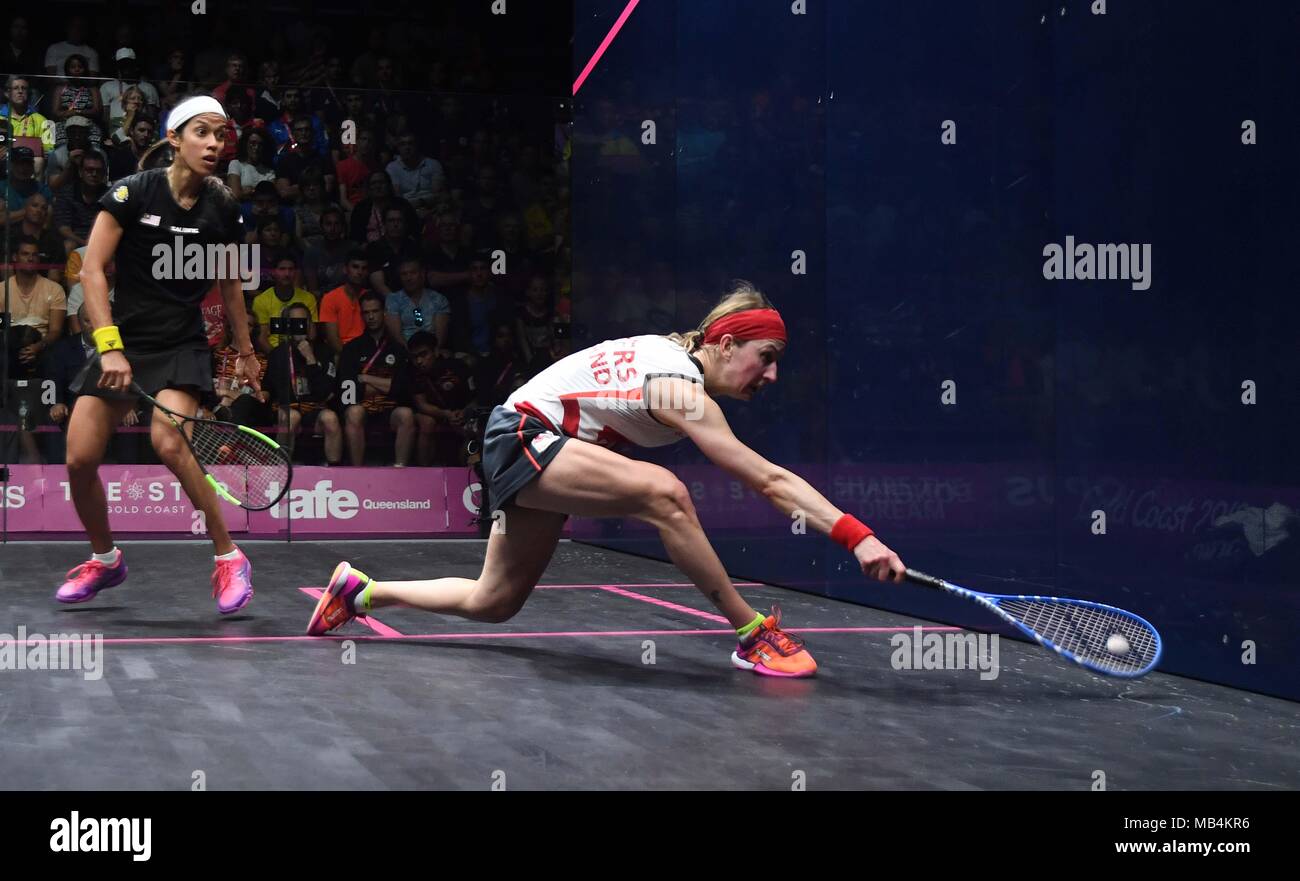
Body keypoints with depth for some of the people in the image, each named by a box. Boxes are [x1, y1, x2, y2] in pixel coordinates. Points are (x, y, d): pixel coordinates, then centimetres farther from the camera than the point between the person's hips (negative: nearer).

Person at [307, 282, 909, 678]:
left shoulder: (676, 353, 1)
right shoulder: (680, 389, -26)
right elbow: (769, 480, -33)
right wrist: (858, 537, -38)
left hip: (541, 451, 10)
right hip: (523, 436, -10)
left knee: (493, 603, 17)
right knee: (663, 492, -32)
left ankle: (359, 592, 32)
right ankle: (753, 636, -24)